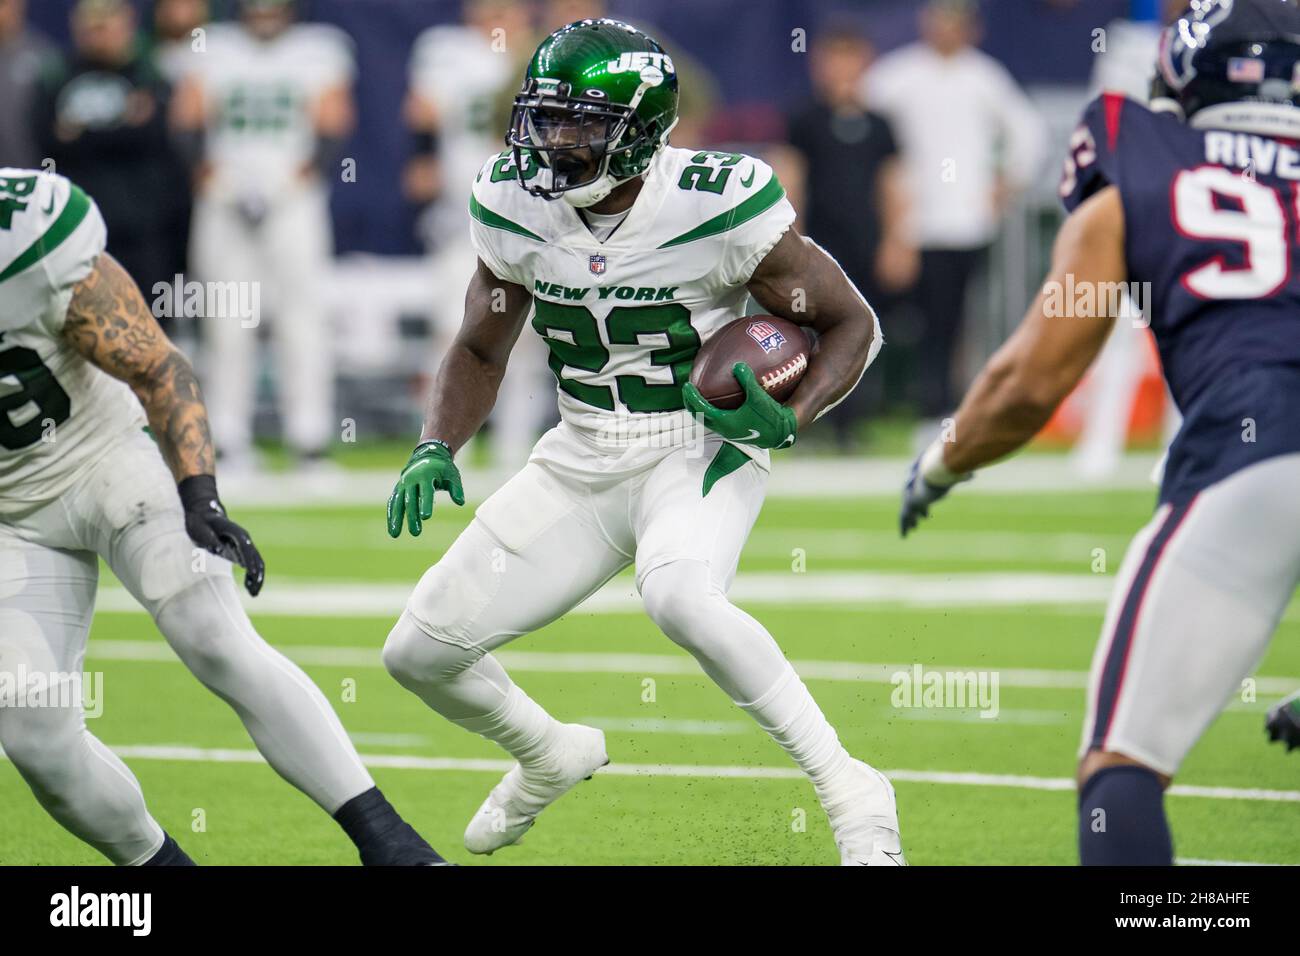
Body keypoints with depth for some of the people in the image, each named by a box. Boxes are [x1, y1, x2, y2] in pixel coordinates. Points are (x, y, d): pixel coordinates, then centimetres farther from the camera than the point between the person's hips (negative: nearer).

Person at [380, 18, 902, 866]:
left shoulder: (716, 205, -20)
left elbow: (851, 324, -9)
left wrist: (788, 421, -25)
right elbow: (481, 353, 11)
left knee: (678, 595, -39)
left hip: (701, 454, -6)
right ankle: (551, 756, 38)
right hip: (581, 465, 6)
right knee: (421, 653, 4)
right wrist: (433, 453, -6)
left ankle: (851, 792, -26)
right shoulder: (517, 206, -5)